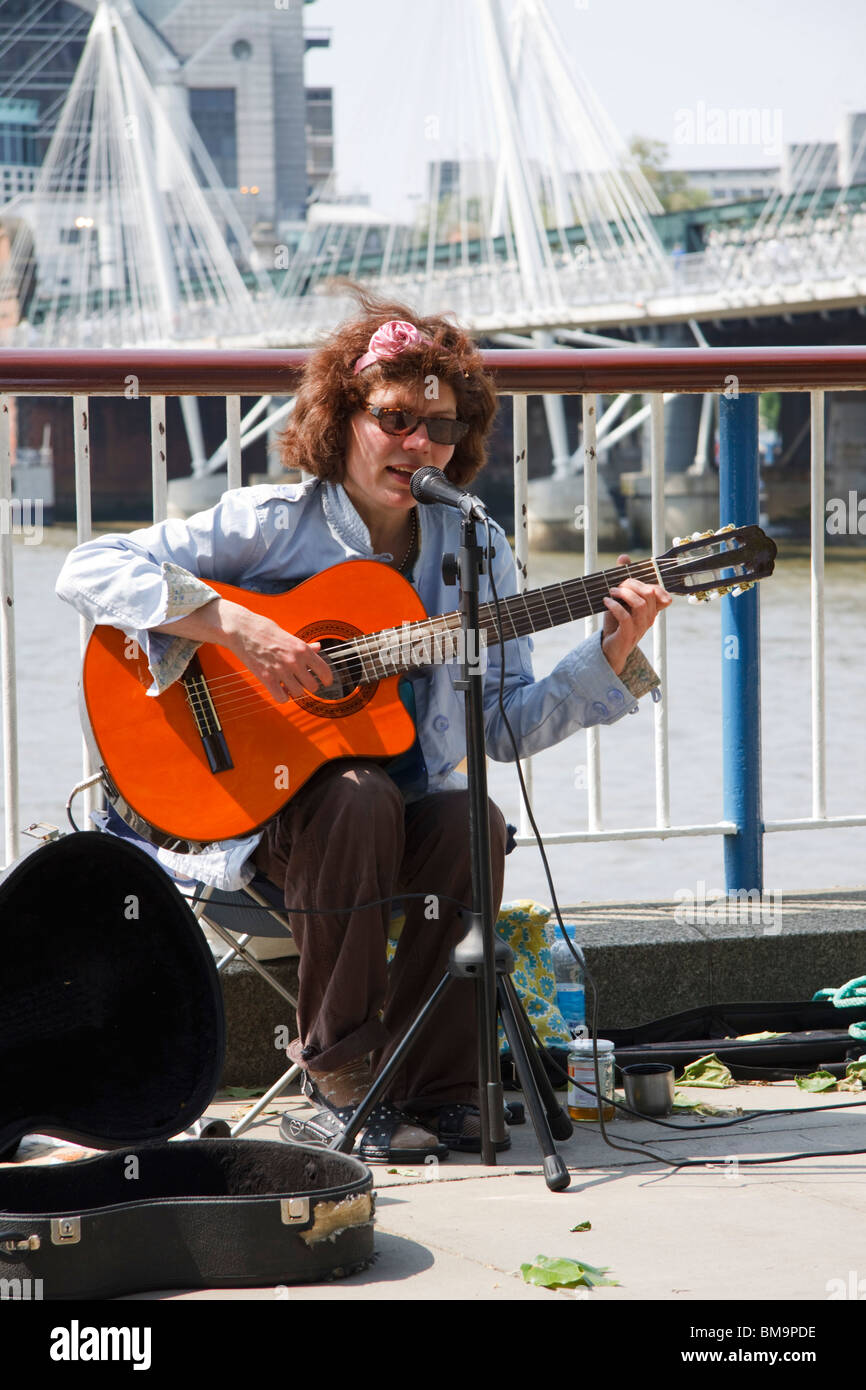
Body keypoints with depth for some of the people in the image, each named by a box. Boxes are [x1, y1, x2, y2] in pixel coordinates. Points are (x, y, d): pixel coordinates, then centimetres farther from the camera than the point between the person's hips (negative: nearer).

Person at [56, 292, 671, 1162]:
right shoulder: (270, 524, -5)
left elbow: (507, 726, 7)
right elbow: (88, 571, -15)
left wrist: (610, 658, -8)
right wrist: (237, 627, -25)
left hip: (413, 803, 3)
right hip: (259, 808, -3)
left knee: (472, 821, -30)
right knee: (360, 797, -35)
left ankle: (432, 1090, -19)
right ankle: (337, 1079, -21)